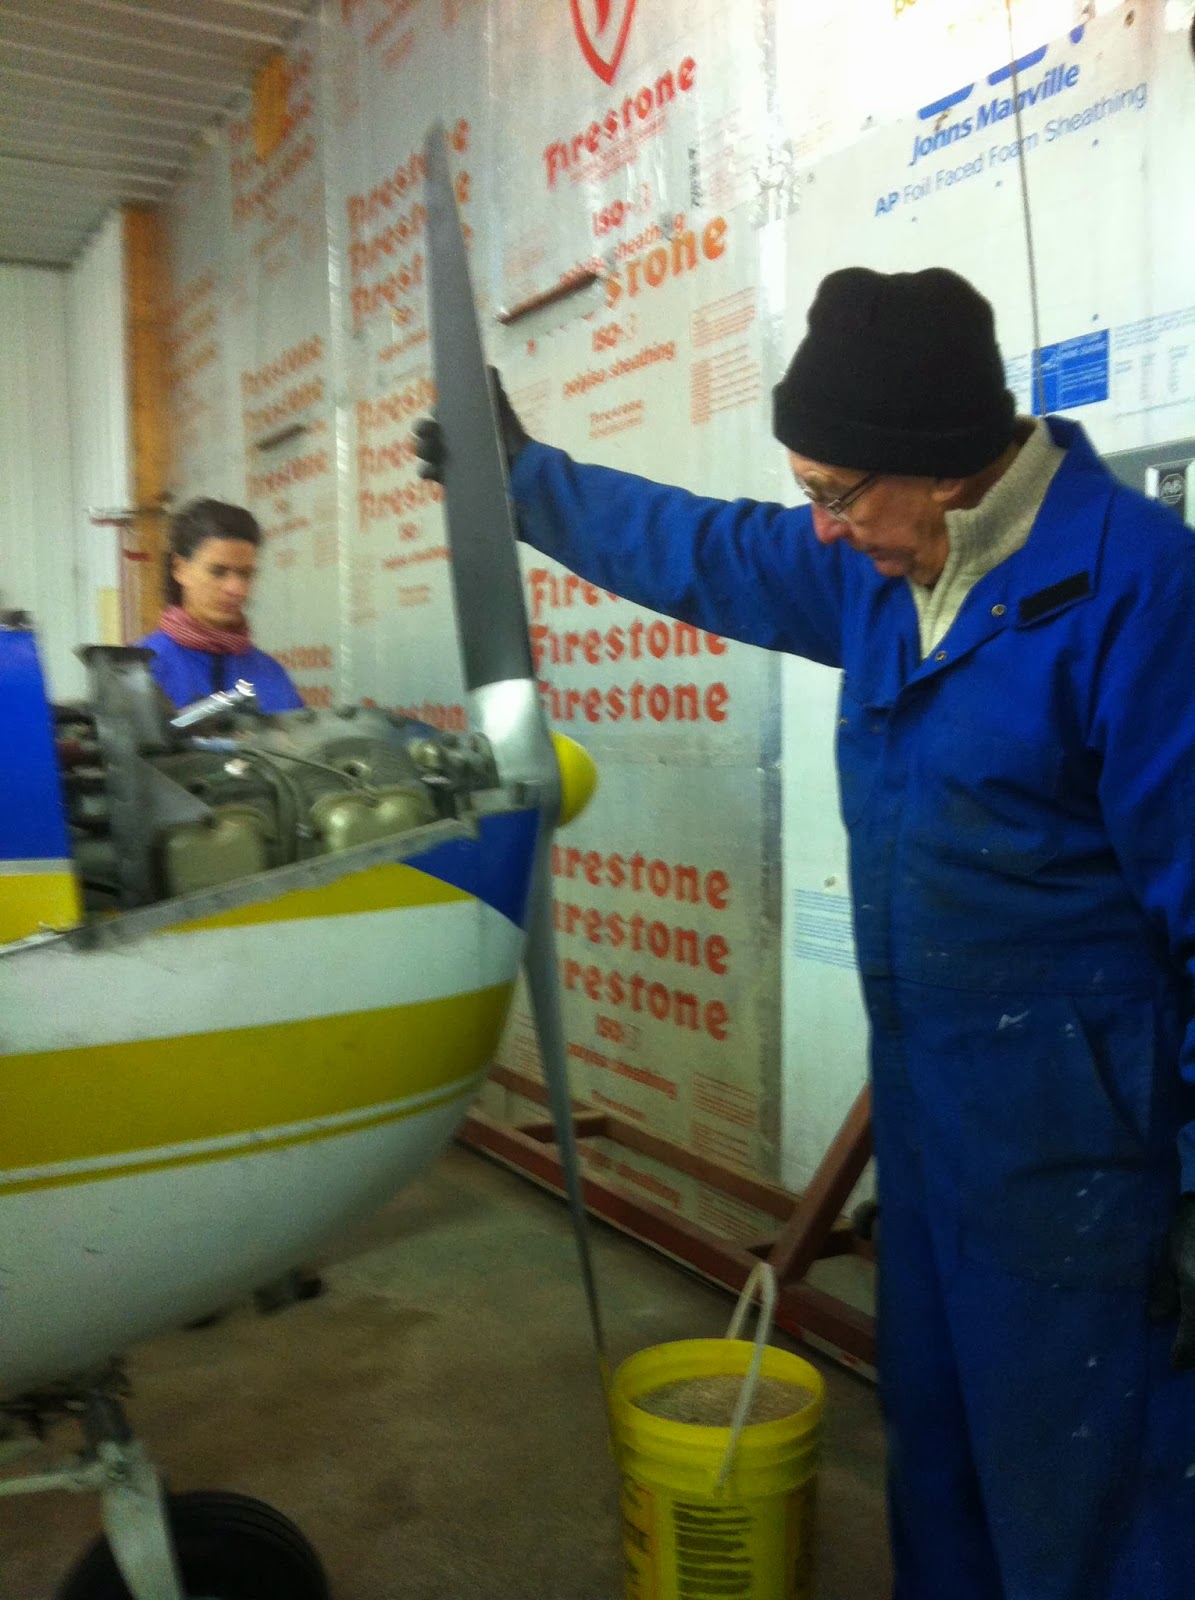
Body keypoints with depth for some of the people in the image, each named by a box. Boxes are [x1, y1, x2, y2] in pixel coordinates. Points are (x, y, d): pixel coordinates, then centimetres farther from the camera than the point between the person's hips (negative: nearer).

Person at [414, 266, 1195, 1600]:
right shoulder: (877, 568, 5)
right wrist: (523, 476, 27)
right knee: (931, 1430, 22)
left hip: (1072, 1128, -7)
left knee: (1075, 1486, 5)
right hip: (922, 1088, 8)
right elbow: (695, 549, 19)